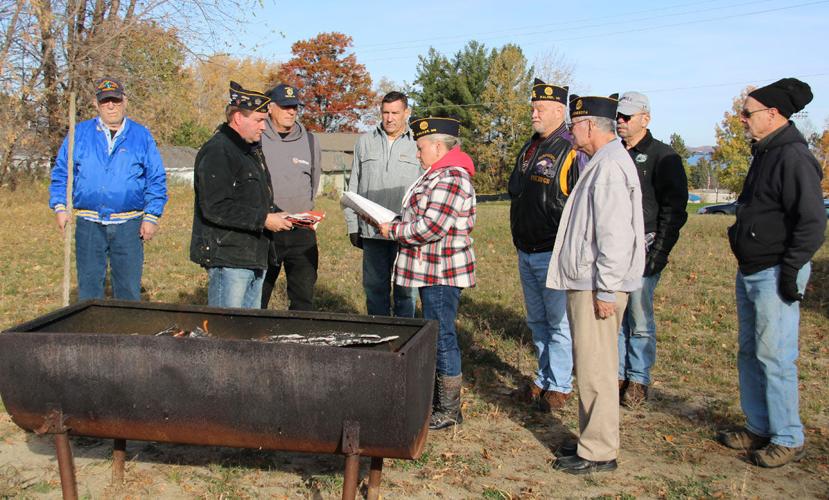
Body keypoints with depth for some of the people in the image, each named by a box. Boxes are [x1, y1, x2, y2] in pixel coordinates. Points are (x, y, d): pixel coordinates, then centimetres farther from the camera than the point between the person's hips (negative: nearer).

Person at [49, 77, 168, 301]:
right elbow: (61, 173, 12)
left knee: (129, 289, 4)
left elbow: (156, 180, 5)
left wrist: (151, 217, -2)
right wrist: (60, 207, -1)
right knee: (89, 289, 6)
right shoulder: (79, 133, 9)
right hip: (88, 225, 1)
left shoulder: (141, 136, 7)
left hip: (129, 225, -1)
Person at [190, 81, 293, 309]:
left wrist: (275, 214, 8)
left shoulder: (252, 150, 19)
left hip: (254, 256, 10)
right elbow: (215, 208, -23)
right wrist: (263, 220, -20)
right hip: (227, 257, -10)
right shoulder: (217, 152, -14)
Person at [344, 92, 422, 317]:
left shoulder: (418, 144, 3)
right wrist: (353, 226, 8)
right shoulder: (365, 142, 12)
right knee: (375, 288, 9)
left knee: (405, 290, 2)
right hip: (371, 231, 3)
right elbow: (354, 187, 14)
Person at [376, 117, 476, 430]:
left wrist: (393, 231, -13)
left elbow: (430, 227, -25)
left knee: (442, 337, -4)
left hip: (442, 274, -11)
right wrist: (394, 223, 9)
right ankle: (439, 399, 28)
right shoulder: (440, 175, 18)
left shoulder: (451, 179, -18)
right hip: (433, 272, 11)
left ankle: (449, 411, 5)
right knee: (438, 336, 17)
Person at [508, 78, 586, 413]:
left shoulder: (571, 152, -13)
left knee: (559, 322, 1)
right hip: (526, 253, 9)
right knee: (537, 321, 16)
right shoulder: (528, 150, 14)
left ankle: (559, 385, 12)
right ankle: (544, 379, 29)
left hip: (554, 254, -8)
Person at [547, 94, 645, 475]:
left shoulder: (610, 166, -16)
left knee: (595, 371, -3)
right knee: (590, 369, 17)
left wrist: (605, 290, -21)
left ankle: (598, 453, 7)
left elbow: (615, 235, -22)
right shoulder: (600, 163, 17)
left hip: (596, 287, -11)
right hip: (585, 284, 11)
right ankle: (592, 440, 29)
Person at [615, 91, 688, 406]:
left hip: (643, 251, -5)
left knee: (640, 319, 0)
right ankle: (618, 373, 20)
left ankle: (638, 379, 11)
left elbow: (674, 209, -7)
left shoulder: (663, 156, -2)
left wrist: (659, 252, -13)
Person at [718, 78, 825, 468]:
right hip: (749, 272, 10)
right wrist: (746, 268, 18)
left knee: (774, 357, -4)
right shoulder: (764, 153, 14)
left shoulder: (793, 157, -16)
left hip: (775, 275, -10)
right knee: (750, 353, 15)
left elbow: (812, 222, -20)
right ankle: (759, 428, 26)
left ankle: (788, 440, 8)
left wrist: (790, 272, -19)